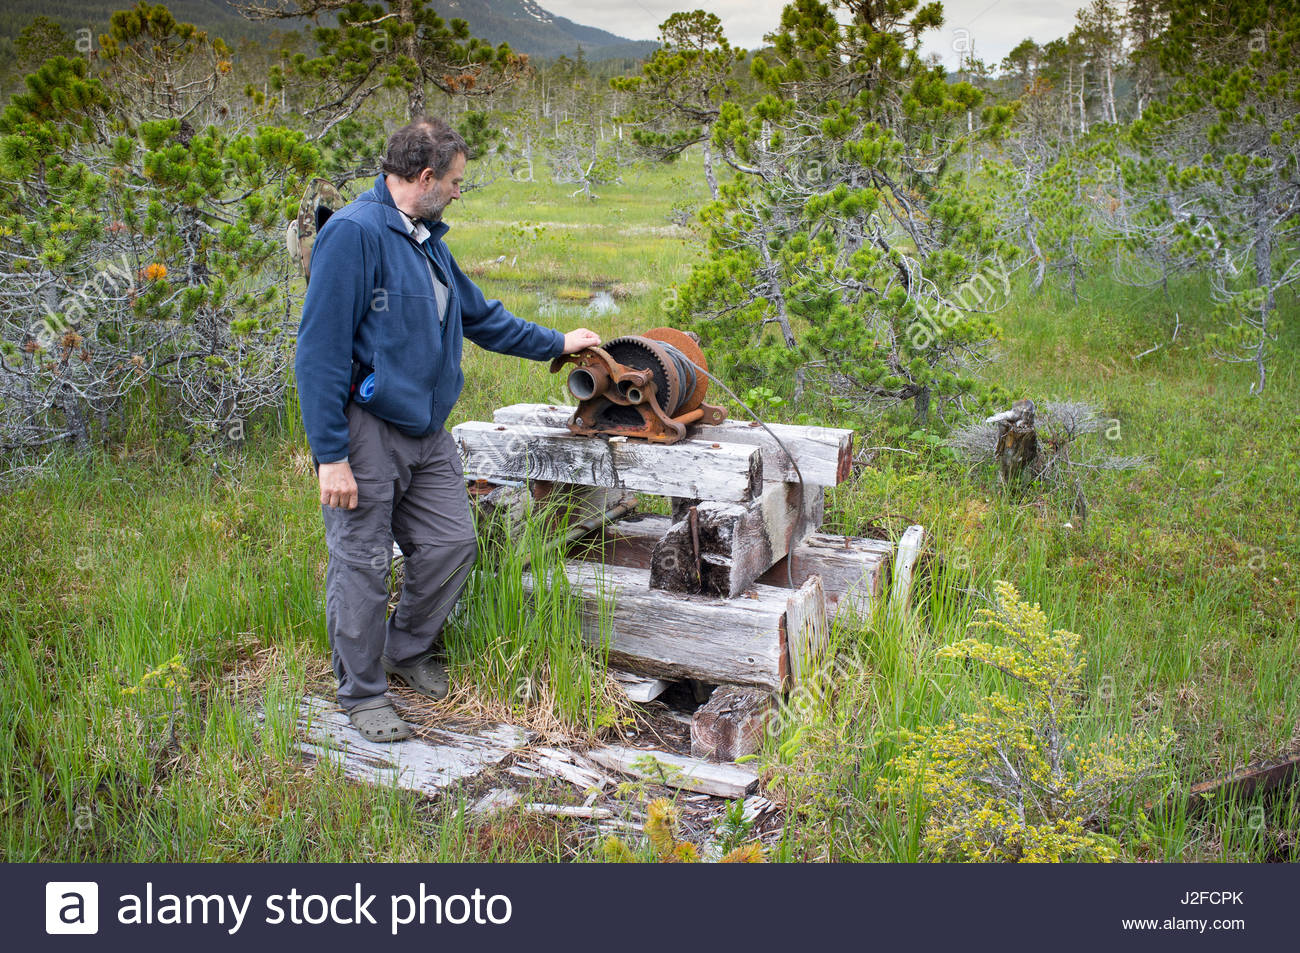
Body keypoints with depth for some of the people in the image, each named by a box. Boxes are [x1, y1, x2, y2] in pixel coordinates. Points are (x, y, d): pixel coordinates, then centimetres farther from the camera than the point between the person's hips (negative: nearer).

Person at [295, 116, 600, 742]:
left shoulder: (427, 239, 14)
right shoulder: (354, 233, -16)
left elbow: (480, 316, 26)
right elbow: (321, 351, -20)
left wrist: (556, 343, 27)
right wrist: (331, 456, -22)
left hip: (426, 429, 9)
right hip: (366, 428, -9)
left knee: (451, 544, 11)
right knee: (361, 565, 2)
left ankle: (409, 651, 34)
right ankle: (363, 695, 19)